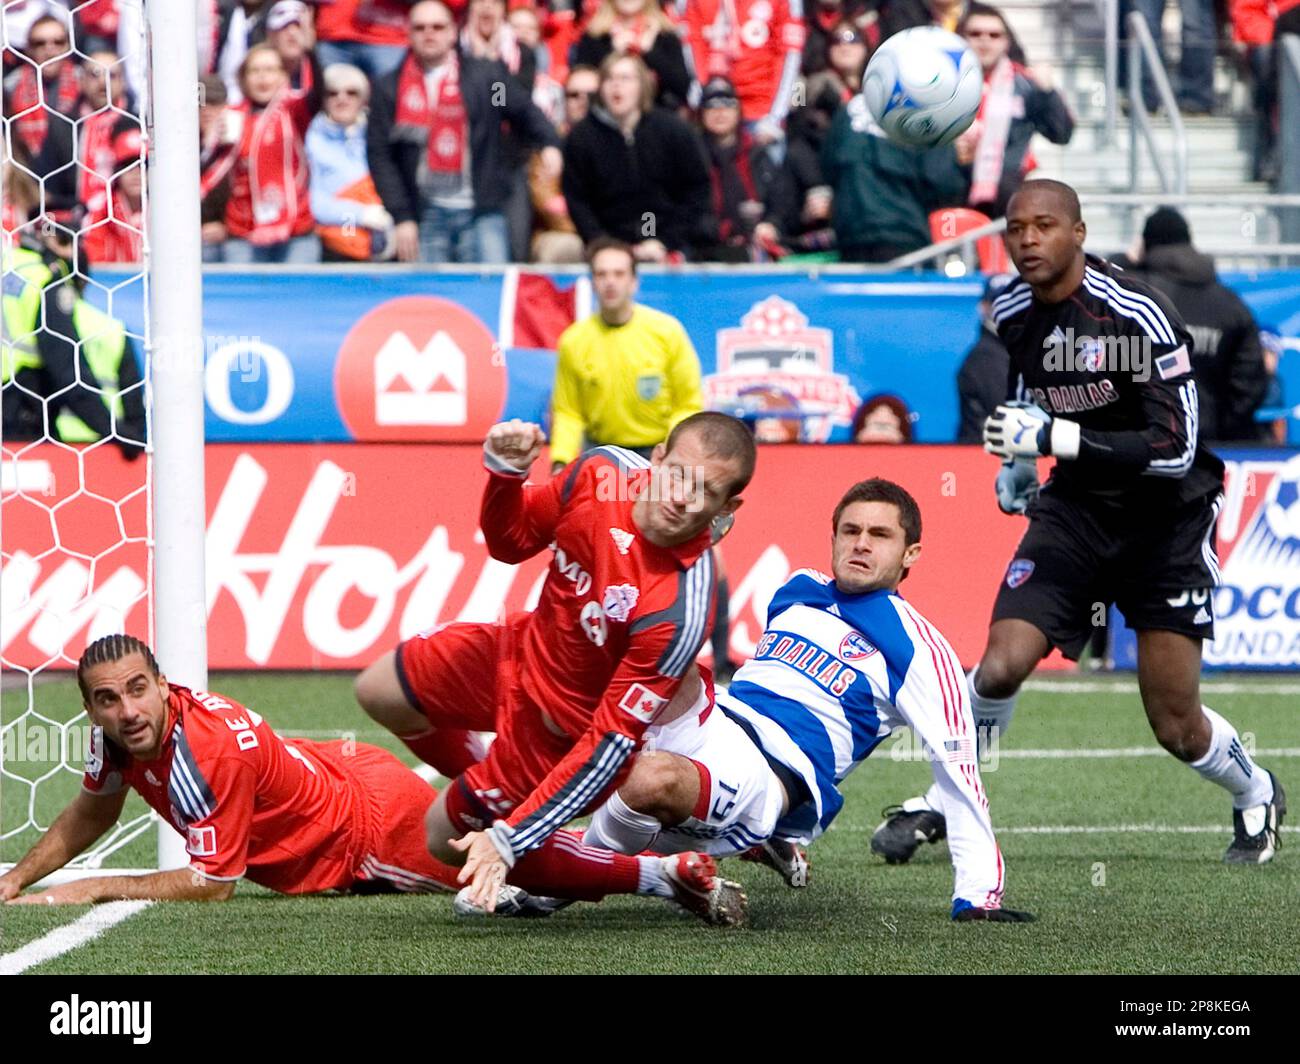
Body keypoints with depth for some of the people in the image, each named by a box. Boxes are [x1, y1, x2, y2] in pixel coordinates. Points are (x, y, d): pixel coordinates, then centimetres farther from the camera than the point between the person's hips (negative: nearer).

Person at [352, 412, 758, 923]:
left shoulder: (678, 612, -38)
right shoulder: (603, 471, -21)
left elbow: (612, 744, -33)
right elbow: (511, 542, 1)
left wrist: (508, 840, -33)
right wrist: (504, 473, -22)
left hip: (562, 726, -7)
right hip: (524, 648, 7)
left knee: (447, 839, 2)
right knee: (380, 693, 19)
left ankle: (665, 876, 6)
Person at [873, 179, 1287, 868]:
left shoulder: (1136, 314, -23)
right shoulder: (1012, 313, -3)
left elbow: (1175, 448, -27)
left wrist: (1052, 437, -31)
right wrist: (1016, 457, 6)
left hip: (1166, 519, -4)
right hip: (1075, 507, 4)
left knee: (1177, 727, 0)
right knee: (1001, 664, -17)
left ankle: (1257, 796, 32)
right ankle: (941, 804, 6)